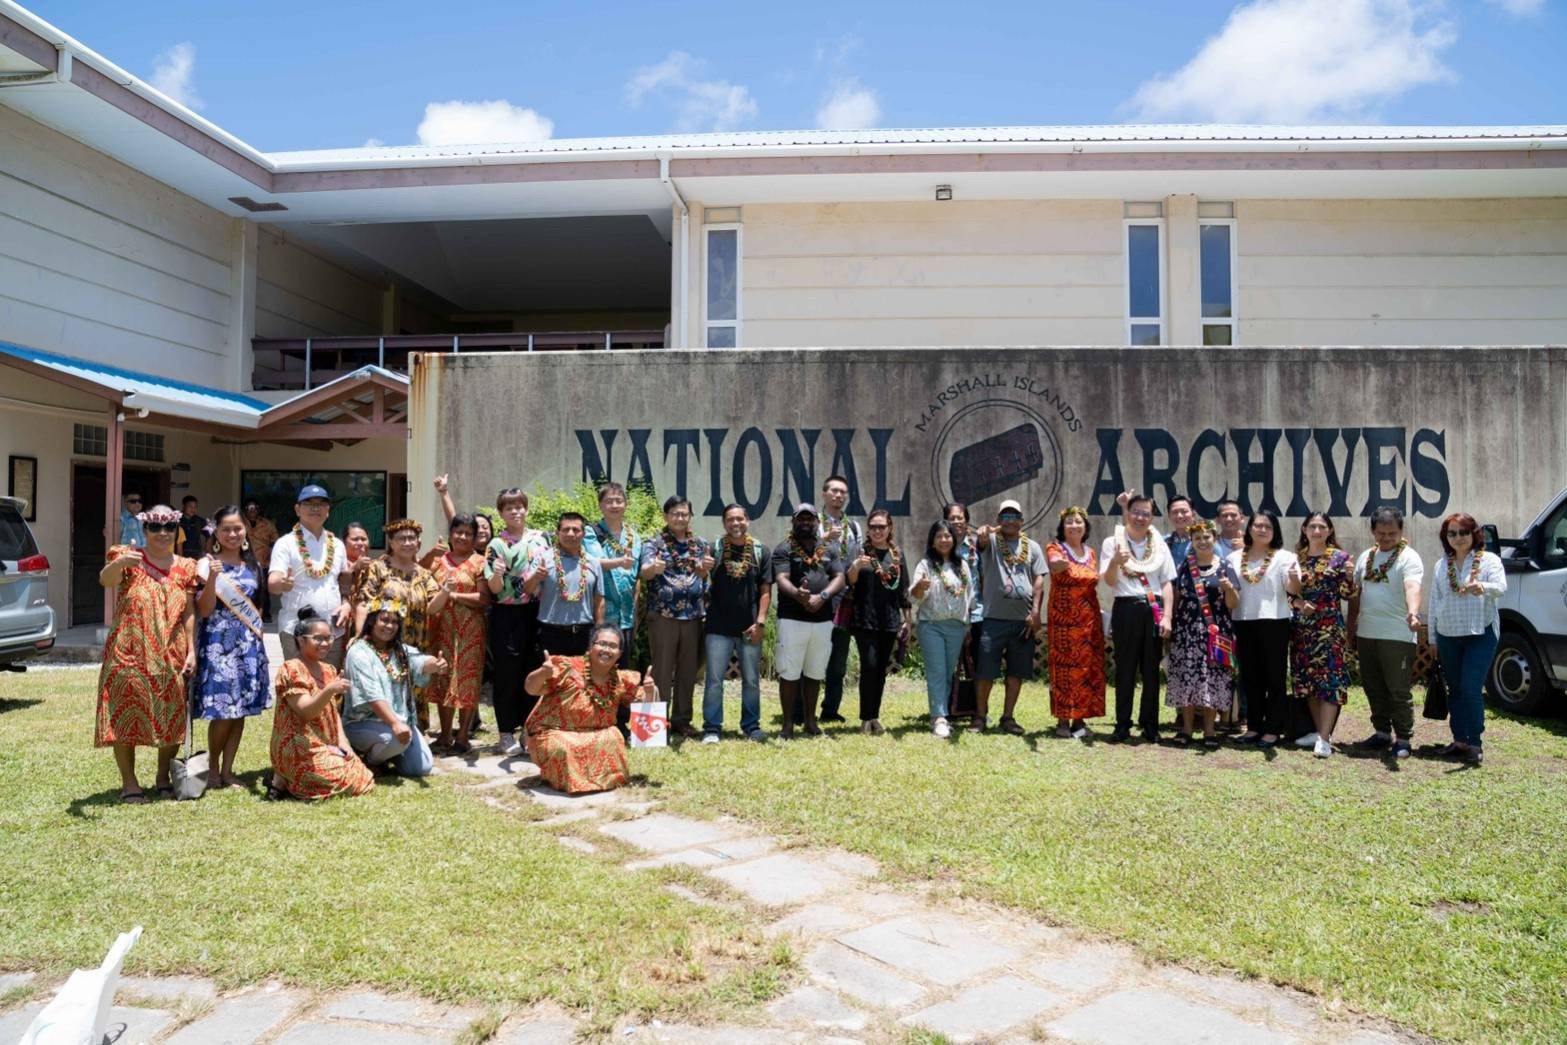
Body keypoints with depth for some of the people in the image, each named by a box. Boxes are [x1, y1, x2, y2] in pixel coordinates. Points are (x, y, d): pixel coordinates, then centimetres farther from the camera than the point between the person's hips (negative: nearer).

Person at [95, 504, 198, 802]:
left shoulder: (185, 568, 9)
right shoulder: (128, 557, 0)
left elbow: (189, 613, 7)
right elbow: (105, 579, -21)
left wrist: (192, 651, 0)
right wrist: (120, 563, -43)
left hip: (171, 656, 3)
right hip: (130, 653, -3)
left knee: (172, 718, 6)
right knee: (126, 715, -2)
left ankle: (163, 778, 21)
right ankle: (129, 782, 10)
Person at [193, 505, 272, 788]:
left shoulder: (252, 565, 12)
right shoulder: (207, 564, -4)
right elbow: (205, 610, -11)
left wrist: (258, 626, 11)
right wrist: (212, 578, -22)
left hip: (249, 641, 5)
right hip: (219, 640, -5)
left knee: (241, 709, 5)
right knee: (223, 710, -6)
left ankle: (227, 770, 15)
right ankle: (213, 768, 14)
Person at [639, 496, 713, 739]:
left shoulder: (700, 544, 13)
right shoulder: (653, 543, 0)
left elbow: (702, 574, 10)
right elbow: (645, 572, -15)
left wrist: (705, 567, -13)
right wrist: (653, 568, -39)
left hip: (693, 615, 4)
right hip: (663, 615, -4)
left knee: (688, 671, 10)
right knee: (662, 671, 0)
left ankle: (681, 720, 20)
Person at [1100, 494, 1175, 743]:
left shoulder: (1159, 545, 12)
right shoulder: (1113, 542, 4)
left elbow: (1167, 582, 10)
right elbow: (1109, 581, -2)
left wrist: (1167, 616, 0)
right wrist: (1115, 561, -23)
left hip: (1153, 609, 2)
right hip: (1126, 609, -2)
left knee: (1151, 670, 5)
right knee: (1125, 669, 1)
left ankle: (1150, 725, 14)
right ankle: (1123, 724, 8)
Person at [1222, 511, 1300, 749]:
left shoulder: (1284, 557, 0)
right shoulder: (1234, 558, 10)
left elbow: (1293, 589, -15)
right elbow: (1231, 601, 11)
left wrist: (1294, 578, -38)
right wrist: (1228, 588, -13)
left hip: (1274, 622, -4)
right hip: (1244, 624, 4)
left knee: (1274, 678, 2)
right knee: (1251, 678, 10)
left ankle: (1272, 730, 9)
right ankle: (1254, 727, 19)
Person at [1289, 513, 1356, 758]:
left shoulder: (1339, 557, 1)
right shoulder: (1296, 557, 9)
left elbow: (1347, 595, -1)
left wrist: (1349, 575, -18)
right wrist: (1297, 602, -8)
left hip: (1329, 626, -4)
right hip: (1302, 626, 4)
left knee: (1329, 679, -9)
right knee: (1307, 680, 9)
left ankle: (1324, 739, -11)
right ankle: (1320, 731, 22)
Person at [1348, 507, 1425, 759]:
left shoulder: (1409, 558, -8)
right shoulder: (1366, 557, 13)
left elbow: (1412, 587, -27)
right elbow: (1356, 593, 19)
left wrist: (1413, 612, -46)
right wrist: (1351, 627, 17)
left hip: (1397, 636, -7)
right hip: (1366, 634, 7)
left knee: (1399, 691, -1)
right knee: (1373, 689, 14)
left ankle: (1403, 739, 9)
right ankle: (1382, 733, 26)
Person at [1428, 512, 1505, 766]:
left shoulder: (1489, 560, -1)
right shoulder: (1442, 565, 10)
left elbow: (1501, 588, -19)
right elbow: (1434, 602, 13)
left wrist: (1483, 587, -43)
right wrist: (1432, 637, 12)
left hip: (1481, 634, -4)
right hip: (1448, 635, 4)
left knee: (1471, 688, -12)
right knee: (1455, 689, 10)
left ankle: (1474, 743, -3)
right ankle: (1459, 740, 20)